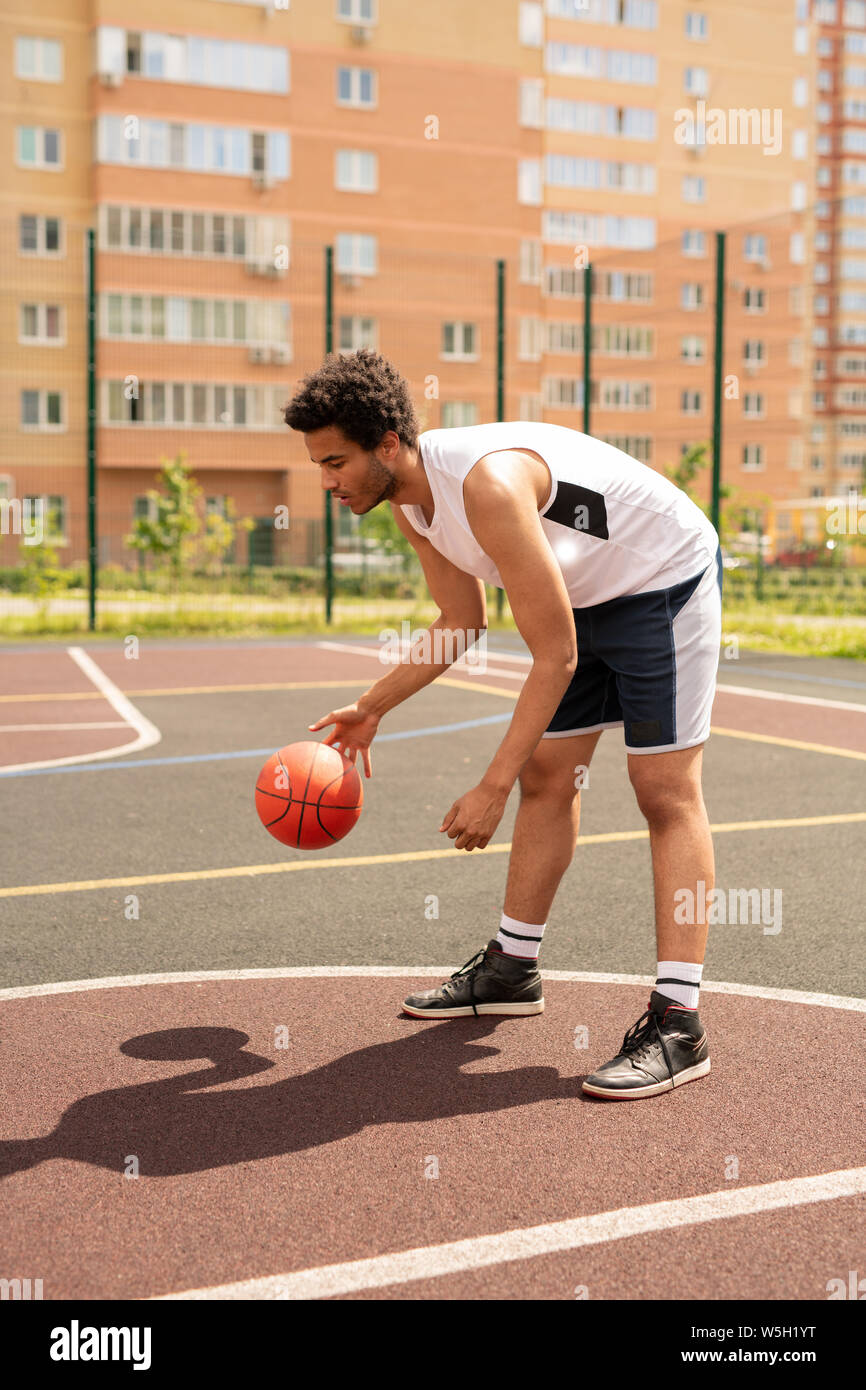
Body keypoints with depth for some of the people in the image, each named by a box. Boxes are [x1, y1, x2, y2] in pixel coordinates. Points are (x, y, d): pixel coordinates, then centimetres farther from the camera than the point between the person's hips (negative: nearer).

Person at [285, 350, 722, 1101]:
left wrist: (491, 789, -29)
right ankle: (512, 968, 22)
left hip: (665, 576, -9)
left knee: (667, 792, -12)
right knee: (547, 777, 9)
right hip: (587, 591, 9)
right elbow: (461, 622, 10)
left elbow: (555, 657, -32)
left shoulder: (487, 484, -35)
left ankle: (677, 1024, -12)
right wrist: (372, 708, 8)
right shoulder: (409, 503, -6)